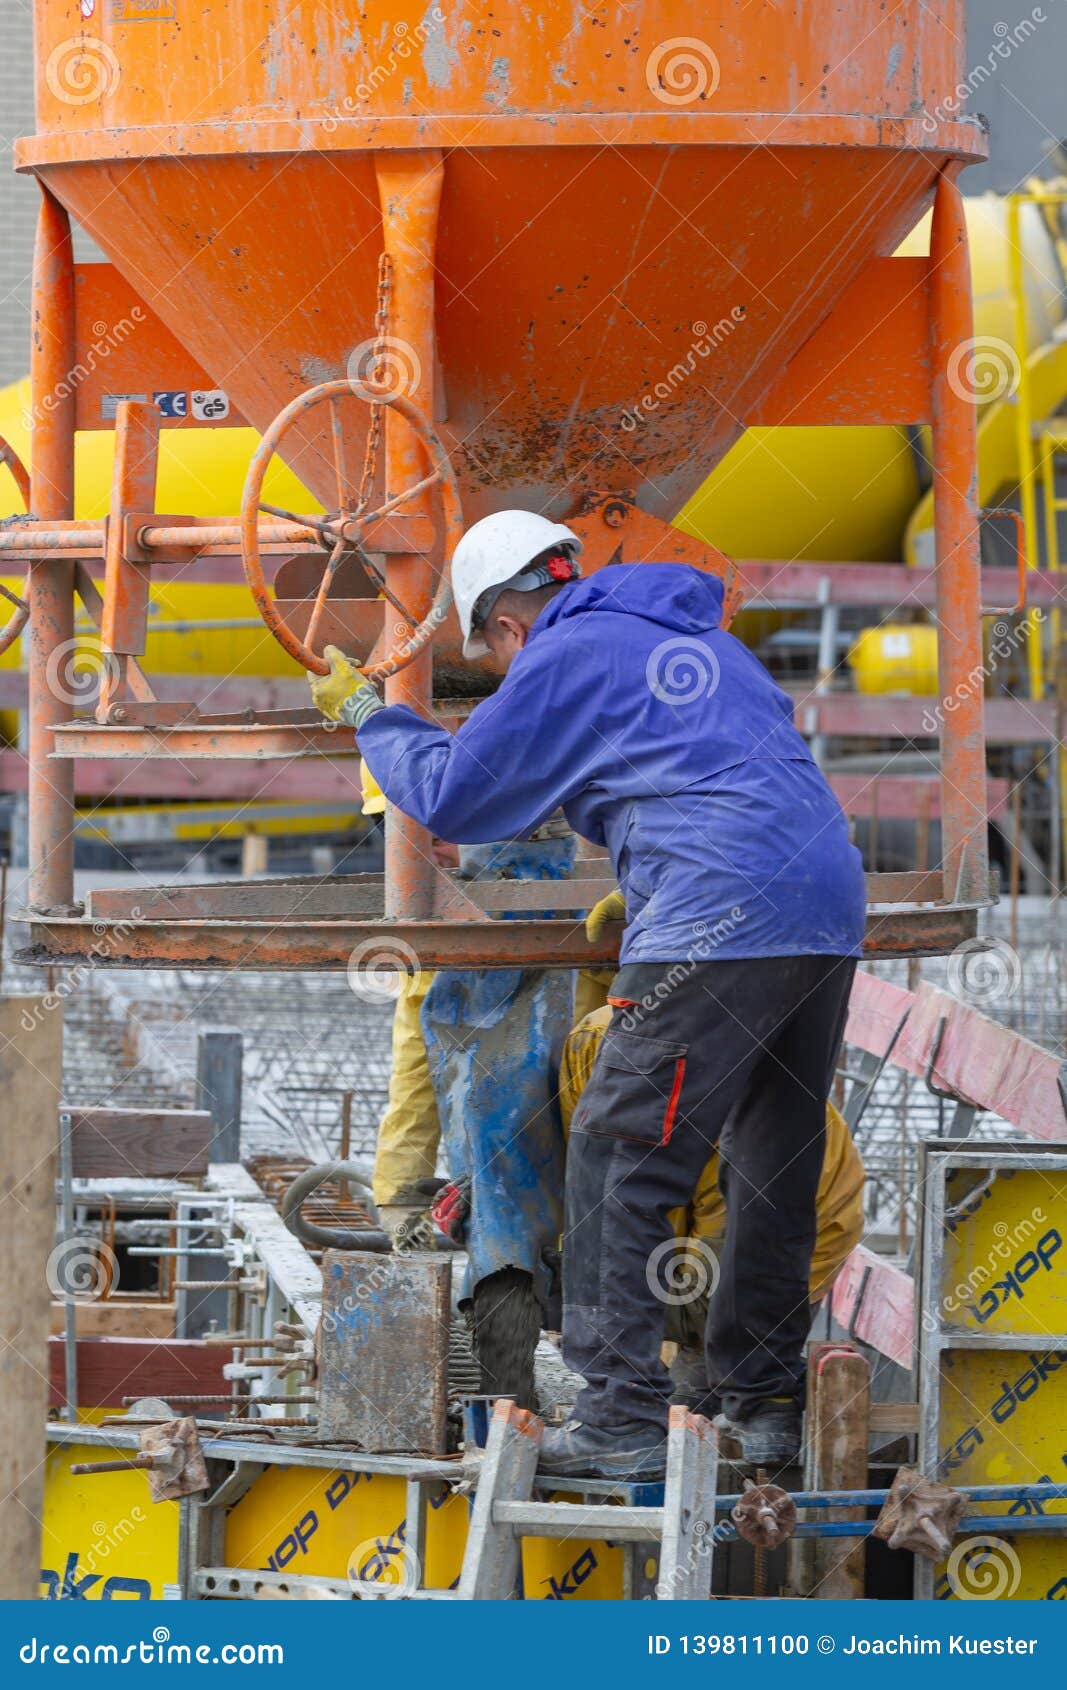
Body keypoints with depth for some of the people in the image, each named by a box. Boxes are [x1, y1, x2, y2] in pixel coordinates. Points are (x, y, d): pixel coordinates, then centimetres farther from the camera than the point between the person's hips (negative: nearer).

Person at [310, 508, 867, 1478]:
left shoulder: (564, 658, 4)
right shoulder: (699, 638, 26)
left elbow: (450, 798, 10)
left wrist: (366, 715, 25)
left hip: (718, 925, -8)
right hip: (832, 915, 8)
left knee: (618, 1165, -3)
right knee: (776, 1174, 15)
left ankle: (625, 1417, -7)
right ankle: (766, 1406, 20)